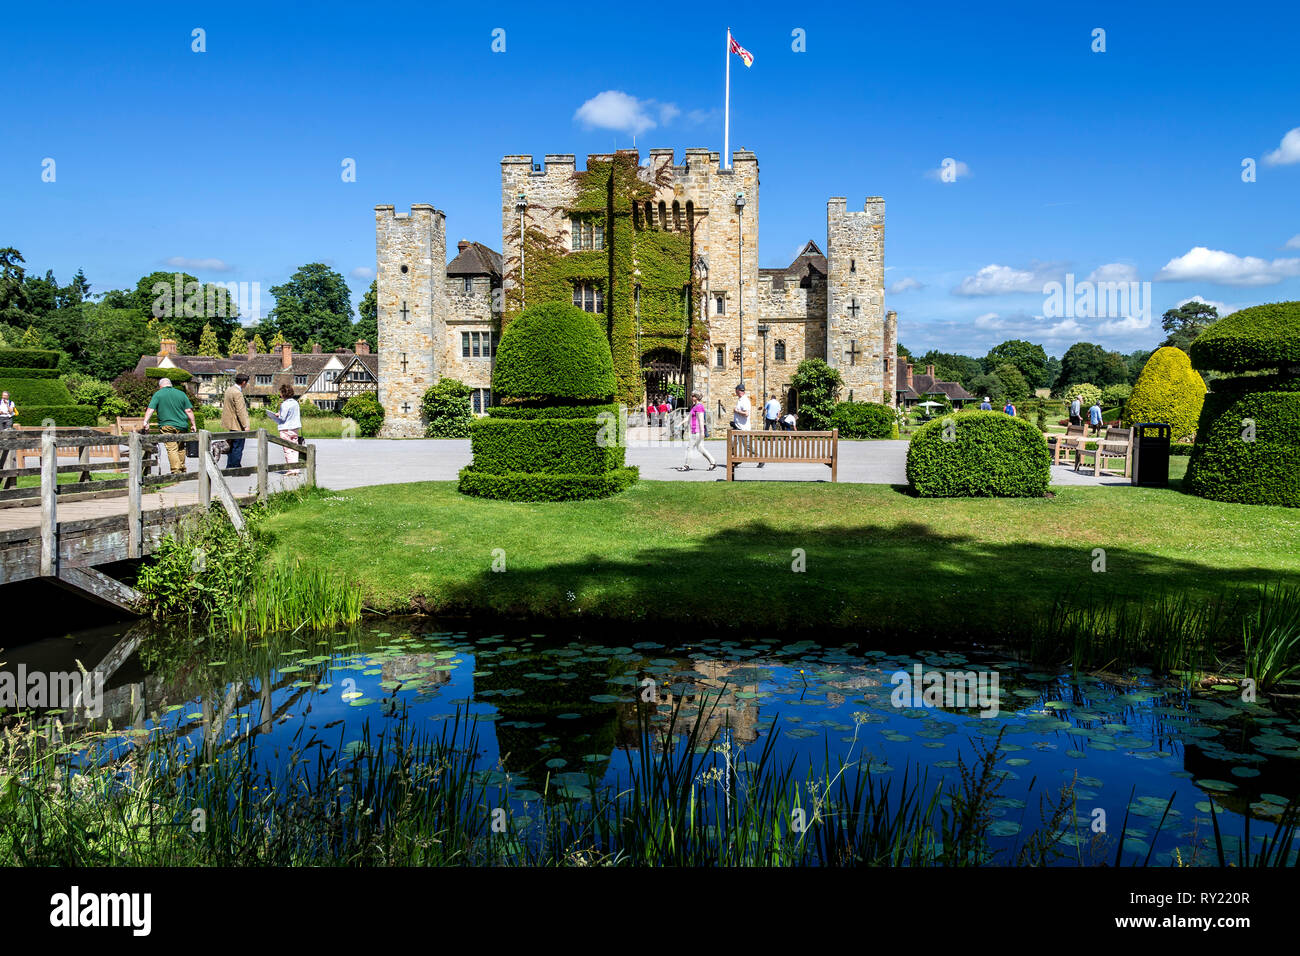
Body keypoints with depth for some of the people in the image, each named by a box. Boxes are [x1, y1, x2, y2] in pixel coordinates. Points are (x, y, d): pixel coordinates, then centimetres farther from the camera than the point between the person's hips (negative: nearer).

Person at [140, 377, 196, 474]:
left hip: (167, 426, -3)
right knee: (181, 448, 15)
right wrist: (193, 424, 12)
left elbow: (150, 409, -7)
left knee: (172, 449, -6)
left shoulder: (158, 394, 3)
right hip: (181, 426, 3)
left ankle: (176, 471, -13)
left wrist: (145, 422, -10)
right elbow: (189, 410, 8)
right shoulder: (181, 394, 10)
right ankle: (182, 469, 23)